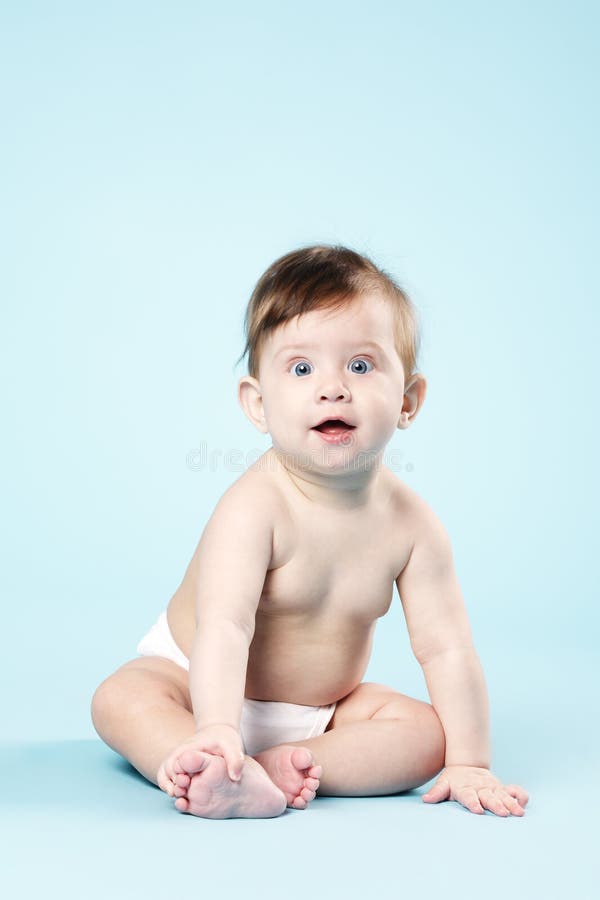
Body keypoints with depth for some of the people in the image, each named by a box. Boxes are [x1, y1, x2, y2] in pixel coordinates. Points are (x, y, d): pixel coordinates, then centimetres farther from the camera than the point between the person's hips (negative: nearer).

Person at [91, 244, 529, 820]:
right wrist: (216, 730, -51)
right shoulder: (254, 507, -28)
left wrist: (468, 763, -16)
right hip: (194, 679, -3)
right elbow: (223, 627, -37)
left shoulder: (412, 523, -15)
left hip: (323, 706, 4)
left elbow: (444, 647, -12)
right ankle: (237, 782, -45)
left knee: (427, 732, -16)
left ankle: (290, 764, -29)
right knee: (120, 700, -28)